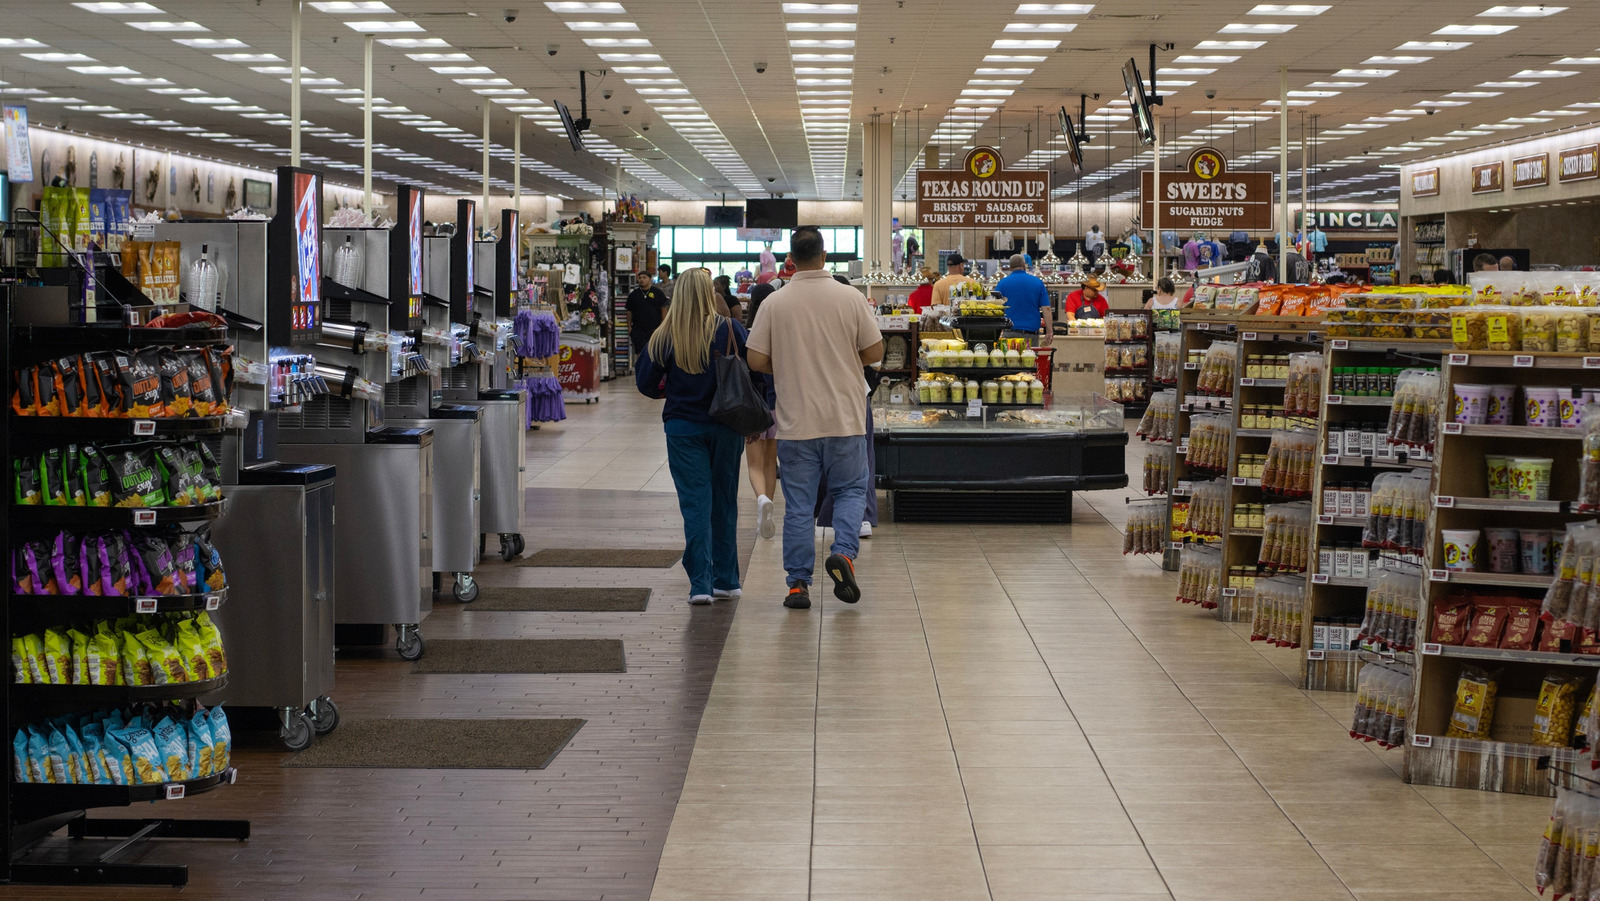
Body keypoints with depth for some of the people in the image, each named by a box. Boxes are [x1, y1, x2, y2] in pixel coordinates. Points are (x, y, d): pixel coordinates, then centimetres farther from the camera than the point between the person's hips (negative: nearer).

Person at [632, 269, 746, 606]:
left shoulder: (665, 336, -8)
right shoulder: (730, 330, -8)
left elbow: (646, 383, -3)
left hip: (682, 426, -1)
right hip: (725, 426, 1)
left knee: (695, 504, 1)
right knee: (724, 502, 13)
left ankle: (701, 583, -7)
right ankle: (726, 579, 21)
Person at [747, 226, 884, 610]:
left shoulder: (774, 304, -5)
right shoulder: (850, 298, -5)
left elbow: (756, 360, -3)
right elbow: (874, 352, -1)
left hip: (796, 421, 0)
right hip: (845, 419, 0)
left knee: (798, 504, 7)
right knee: (850, 490, 15)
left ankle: (798, 584, 7)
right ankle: (843, 552, -8)